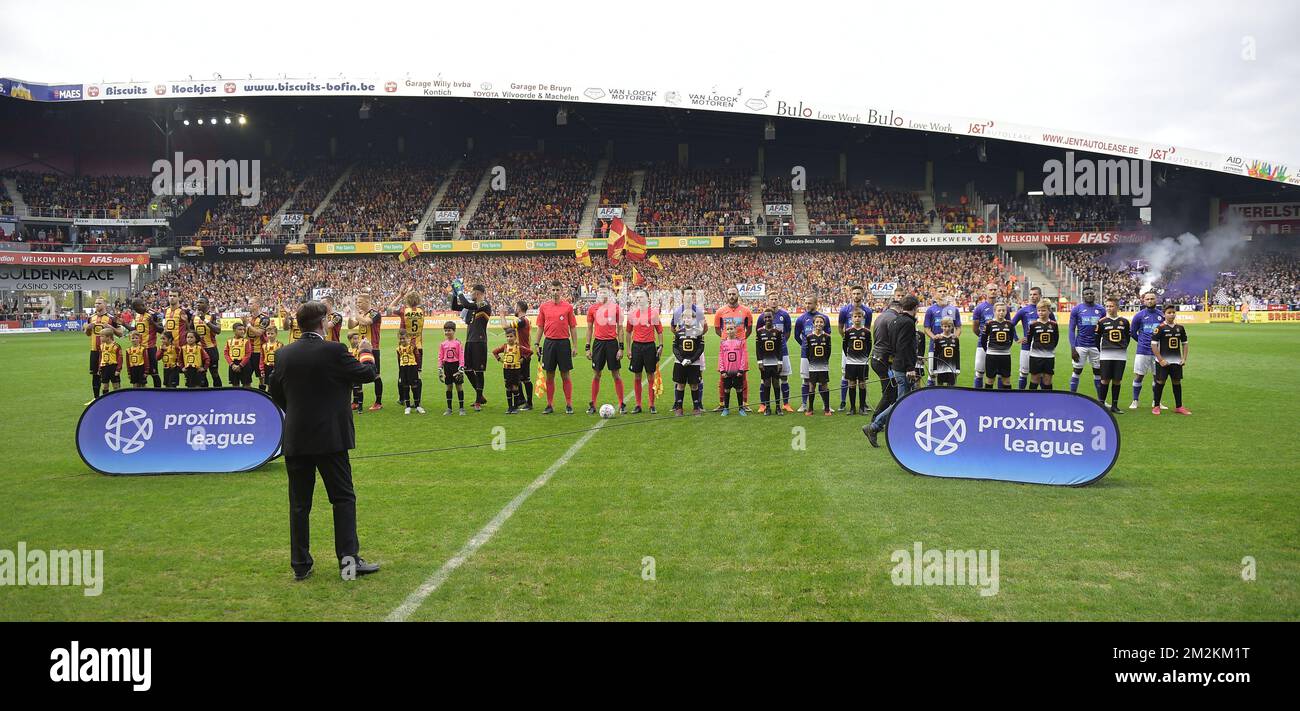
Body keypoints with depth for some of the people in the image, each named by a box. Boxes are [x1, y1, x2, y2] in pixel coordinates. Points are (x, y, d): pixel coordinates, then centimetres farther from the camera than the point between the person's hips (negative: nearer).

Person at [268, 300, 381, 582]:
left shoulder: (284, 354, 3)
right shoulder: (333, 351, -12)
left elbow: (276, 391, 13)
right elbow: (368, 374, -2)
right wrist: (366, 354, 18)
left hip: (295, 439, 4)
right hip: (330, 437, -4)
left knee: (299, 503, 10)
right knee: (343, 498, 5)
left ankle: (300, 564, 15)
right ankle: (348, 557, -1)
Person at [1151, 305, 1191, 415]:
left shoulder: (1180, 327, 6)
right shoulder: (1160, 328, -9)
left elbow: (1184, 343, 14)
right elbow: (1153, 345, -12)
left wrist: (1184, 358, 4)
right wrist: (1160, 360, -15)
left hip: (1176, 361, 5)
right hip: (1163, 361, -4)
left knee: (1177, 382, 9)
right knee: (1160, 382, -1)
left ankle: (1179, 407, 18)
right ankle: (1156, 406, 9)